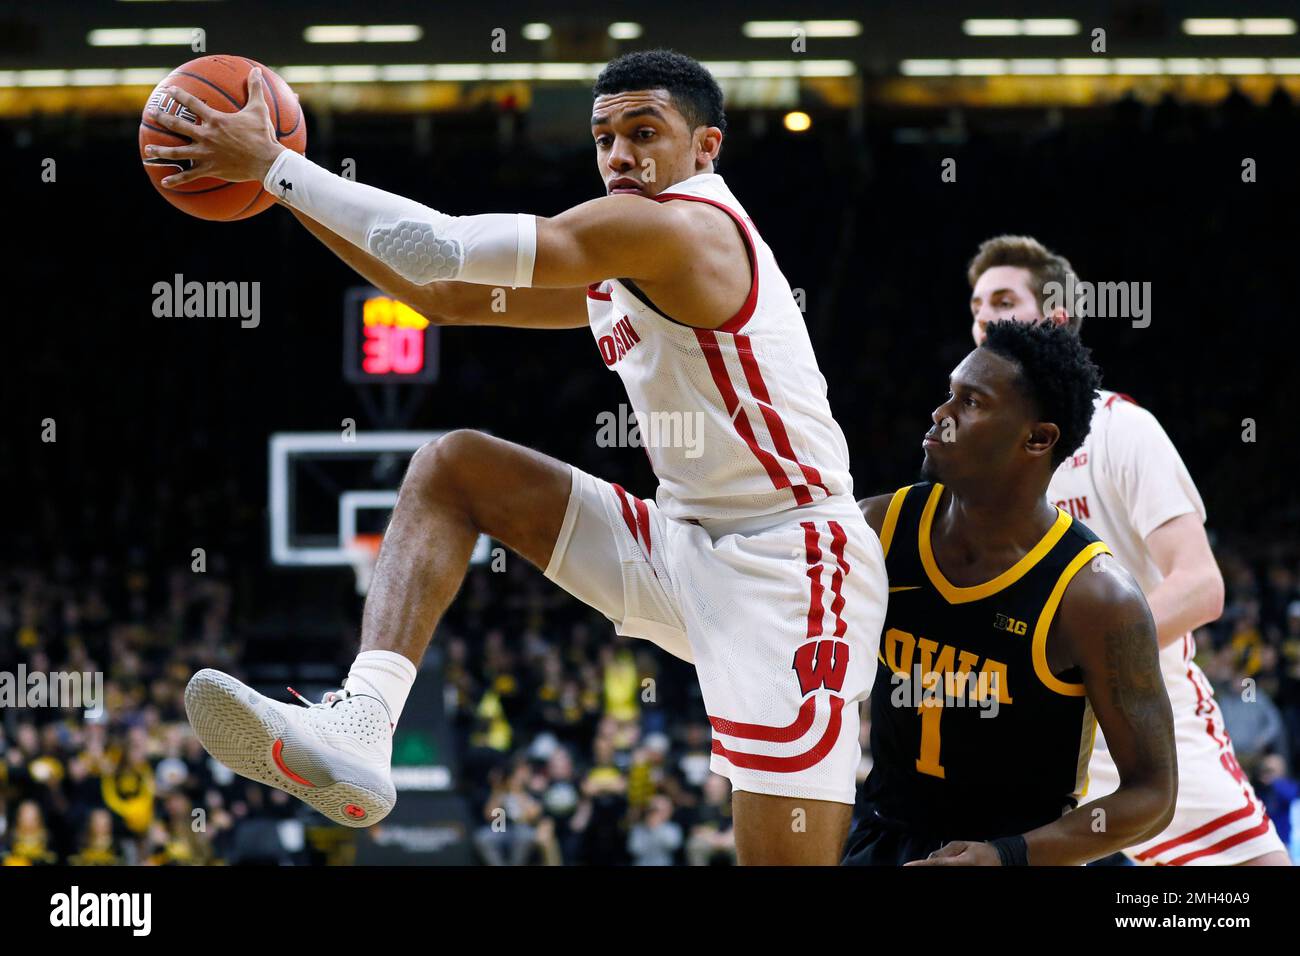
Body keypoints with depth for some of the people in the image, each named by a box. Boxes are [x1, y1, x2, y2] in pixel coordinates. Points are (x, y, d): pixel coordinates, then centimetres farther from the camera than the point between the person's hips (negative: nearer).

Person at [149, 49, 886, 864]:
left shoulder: (675, 226, -15)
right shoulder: (613, 276, 15)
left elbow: (439, 249, -17)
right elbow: (439, 294, 21)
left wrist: (271, 165, -9)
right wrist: (281, 184, 15)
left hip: (786, 566, -10)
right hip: (688, 545, 10)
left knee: (784, 858, -22)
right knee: (454, 466, 5)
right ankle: (358, 724, -10)